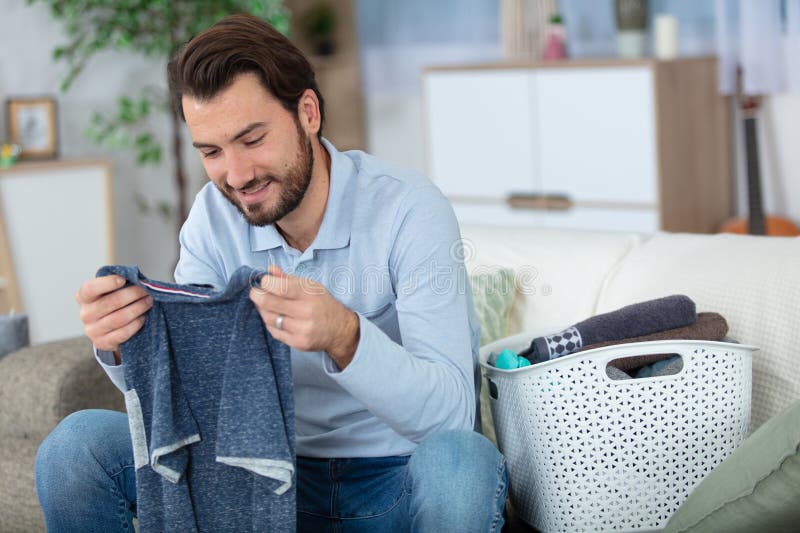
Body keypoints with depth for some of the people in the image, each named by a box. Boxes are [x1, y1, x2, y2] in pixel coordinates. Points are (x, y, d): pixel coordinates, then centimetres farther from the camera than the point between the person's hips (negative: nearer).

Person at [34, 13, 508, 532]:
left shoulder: (409, 208, -17)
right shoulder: (214, 216, -1)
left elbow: (451, 411, -25)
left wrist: (344, 337, -43)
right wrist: (124, 349, -23)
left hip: (399, 477, -3)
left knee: (456, 460, -38)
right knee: (77, 444, -13)